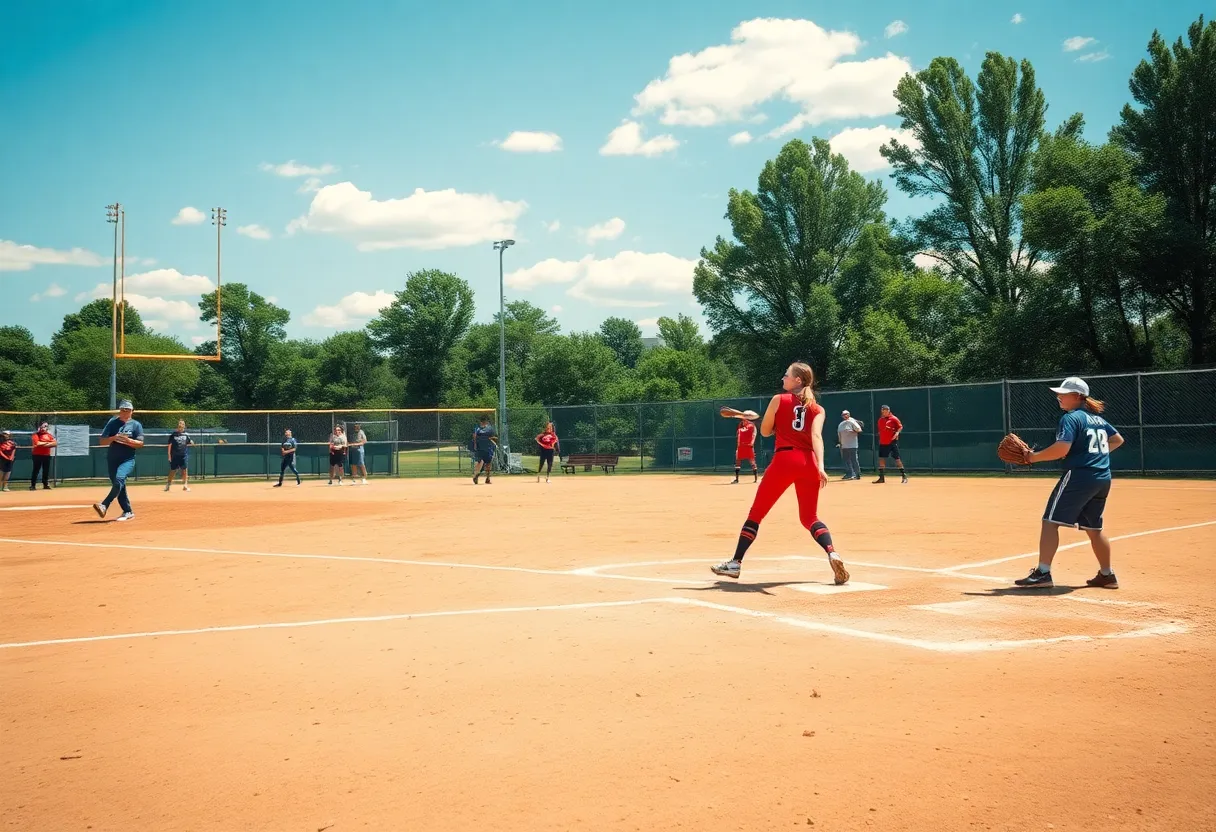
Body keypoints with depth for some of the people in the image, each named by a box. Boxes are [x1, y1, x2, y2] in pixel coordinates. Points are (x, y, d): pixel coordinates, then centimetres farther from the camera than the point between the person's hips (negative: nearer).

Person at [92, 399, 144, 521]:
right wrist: (114, 438, -14)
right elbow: (102, 441, 4)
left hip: (128, 459, -3)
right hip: (112, 459, 3)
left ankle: (104, 506, -33)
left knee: (119, 479, -27)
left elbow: (140, 443, -2)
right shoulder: (112, 423, 8)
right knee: (118, 485, 2)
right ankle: (128, 512, 11)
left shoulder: (136, 425, 5)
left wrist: (127, 440, -18)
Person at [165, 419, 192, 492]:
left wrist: (191, 442, -12)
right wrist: (169, 455, -4)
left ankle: (185, 485, 1)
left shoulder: (186, 434, 5)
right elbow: (170, 445, 1)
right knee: (172, 470, 7)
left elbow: (190, 443, 12)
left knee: (185, 470, -4)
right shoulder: (173, 434, 0)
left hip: (184, 455, 1)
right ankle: (168, 485, 22)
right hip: (175, 455, -1)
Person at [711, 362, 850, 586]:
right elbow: (816, 435, -6)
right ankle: (832, 554, -12)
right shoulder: (817, 409, 12)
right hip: (808, 463, 3)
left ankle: (735, 563, 8)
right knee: (810, 517, 14)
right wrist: (820, 466, -18)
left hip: (784, 460, -3)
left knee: (756, 513, 7)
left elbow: (765, 431, 11)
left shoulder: (779, 400, 6)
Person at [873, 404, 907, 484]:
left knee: (897, 459, -6)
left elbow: (900, 427, -4)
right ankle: (881, 477, 10)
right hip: (883, 443, 6)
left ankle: (904, 475, 2)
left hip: (892, 442, -6)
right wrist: (879, 439, 14)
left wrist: (897, 433, -20)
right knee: (881, 459, 4)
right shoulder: (880, 420, 13)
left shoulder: (894, 418, -5)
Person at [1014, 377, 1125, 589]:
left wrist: (1034, 457, -11)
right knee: (1093, 527, 21)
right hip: (1103, 479, 9)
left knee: (1051, 521, -8)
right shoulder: (1098, 419, 17)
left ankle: (1043, 573, -15)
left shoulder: (1071, 418, -9)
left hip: (1078, 476, -9)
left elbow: (1061, 449, -21)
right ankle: (1107, 575, 27)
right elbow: (1118, 439, 30)